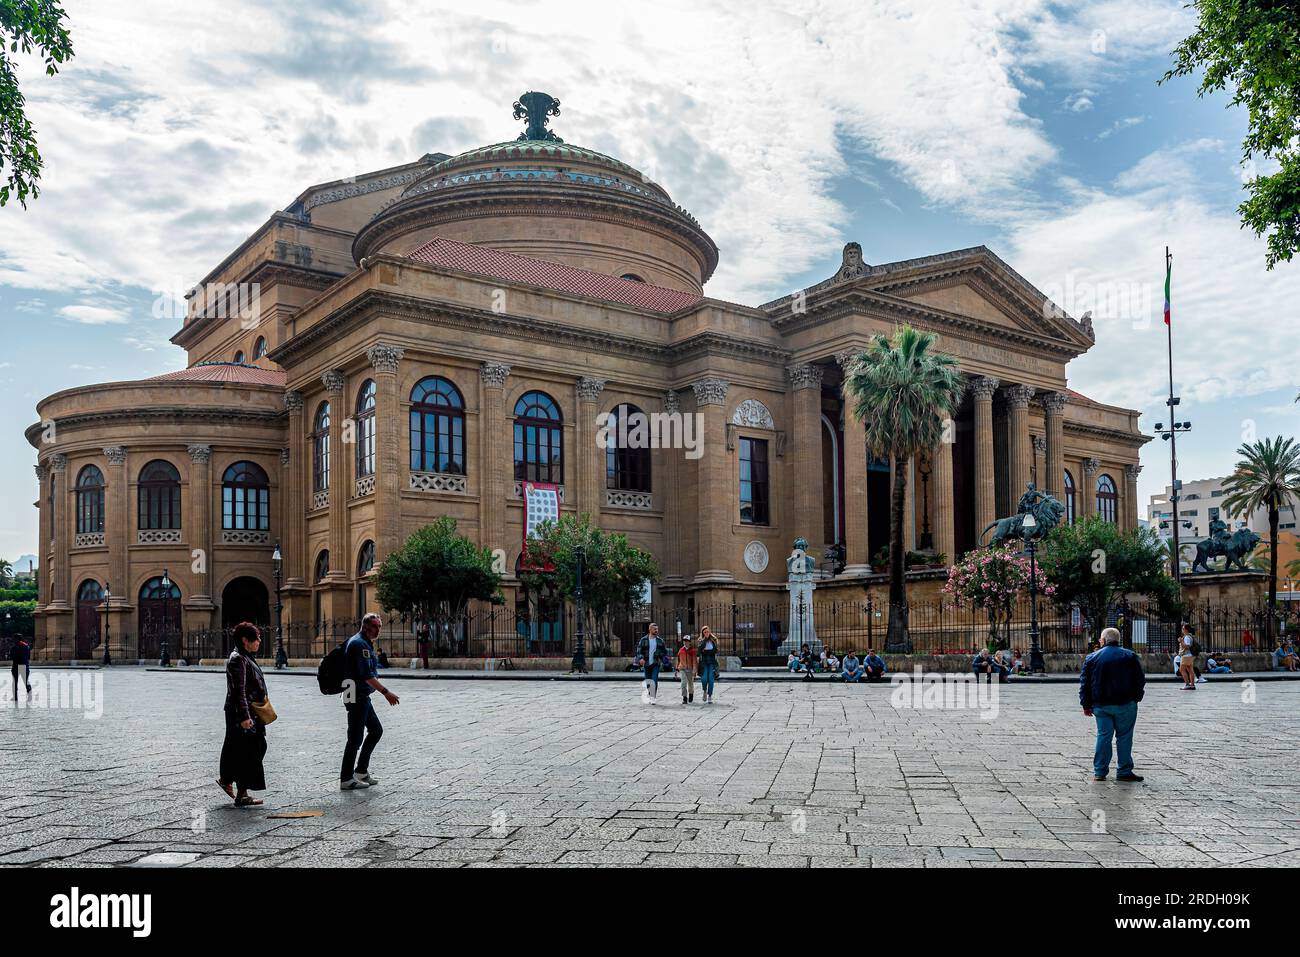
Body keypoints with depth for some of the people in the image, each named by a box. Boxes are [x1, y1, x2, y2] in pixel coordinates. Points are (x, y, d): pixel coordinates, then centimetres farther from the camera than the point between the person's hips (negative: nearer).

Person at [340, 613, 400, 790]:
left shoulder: (366, 643, 17)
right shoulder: (360, 644, -17)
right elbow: (366, 675, -23)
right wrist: (386, 692, -24)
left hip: (362, 697, 11)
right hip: (357, 696, -11)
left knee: (376, 730, 15)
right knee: (356, 737, -5)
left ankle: (361, 771, 20)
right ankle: (346, 780, 2)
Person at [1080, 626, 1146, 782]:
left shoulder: (1092, 658, 4)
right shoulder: (1130, 656, 2)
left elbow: (1084, 683, 4)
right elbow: (1140, 680, 1)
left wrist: (1086, 705, 9)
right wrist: (1137, 697, 13)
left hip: (1100, 705, 2)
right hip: (1124, 705, -2)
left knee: (1103, 736, 7)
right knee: (1124, 736, 4)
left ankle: (1099, 772, 7)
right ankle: (1124, 772, 6)